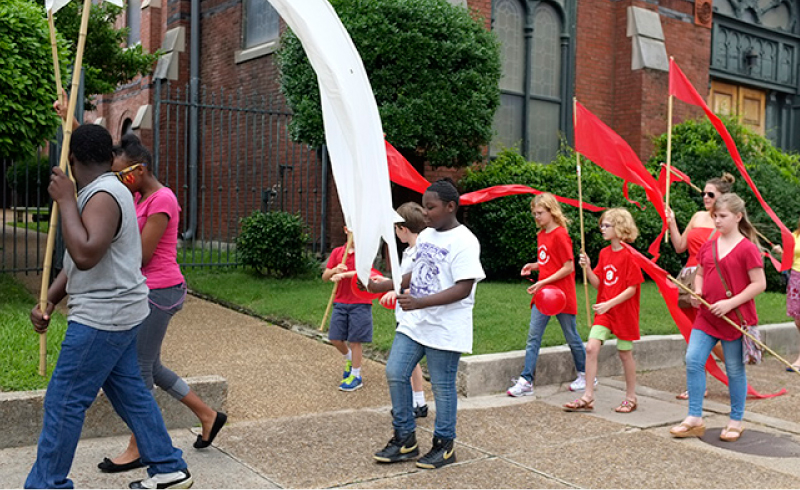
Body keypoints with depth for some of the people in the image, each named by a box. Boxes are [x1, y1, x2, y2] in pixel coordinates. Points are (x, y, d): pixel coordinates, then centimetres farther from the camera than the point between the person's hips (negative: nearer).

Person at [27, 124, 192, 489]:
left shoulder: (104, 196, -18)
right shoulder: (99, 193, 14)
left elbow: (85, 255, -32)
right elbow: (77, 260, 16)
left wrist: (66, 200, -23)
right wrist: (48, 302, 7)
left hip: (103, 317, -10)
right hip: (113, 313, 10)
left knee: (64, 402, -1)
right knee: (130, 393, 14)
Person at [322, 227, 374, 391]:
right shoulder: (337, 252, 8)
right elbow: (325, 277, 7)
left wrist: (343, 274, -29)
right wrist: (334, 270, -14)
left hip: (360, 304, -4)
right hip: (340, 302, 4)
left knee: (355, 340, 1)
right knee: (335, 338, 7)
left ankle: (356, 376, 14)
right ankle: (349, 359, 36)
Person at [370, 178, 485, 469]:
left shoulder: (464, 241, -16)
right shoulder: (425, 235, 11)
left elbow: (463, 289, -22)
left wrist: (420, 302, -29)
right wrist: (385, 286, 11)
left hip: (445, 328, -8)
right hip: (414, 322, 8)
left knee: (442, 386, 3)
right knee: (395, 374, 7)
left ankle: (444, 445, 22)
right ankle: (405, 440, 21)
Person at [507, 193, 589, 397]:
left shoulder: (560, 235, -14)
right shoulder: (541, 235, 11)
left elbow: (569, 267, -16)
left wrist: (544, 281, -20)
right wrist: (533, 266, 1)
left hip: (562, 295, -7)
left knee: (571, 337, 8)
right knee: (533, 336, 0)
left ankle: (585, 375, 27)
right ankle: (526, 381, 0)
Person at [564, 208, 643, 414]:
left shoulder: (628, 255, -13)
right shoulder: (604, 253, 8)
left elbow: (632, 288, -15)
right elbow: (598, 283, 9)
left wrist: (610, 304, -22)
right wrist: (587, 268, -7)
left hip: (624, 312, -5)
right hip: (604, 311, 6)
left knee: (625, 353, 7)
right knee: (591, 348, -6)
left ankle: (631, 397, 25)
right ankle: (587, 397, 0)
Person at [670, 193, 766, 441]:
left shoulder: (747, 248, -10)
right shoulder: (708, 246, 8)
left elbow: (760, 283, -12)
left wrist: (730, 303, -18)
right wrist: (697, 291, -1)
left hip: (735, 317, -5)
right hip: (707, 316, 6)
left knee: (735, 369, 6)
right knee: (693, 360, -2)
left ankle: (736, 422, 22)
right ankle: (694, 419, 7)